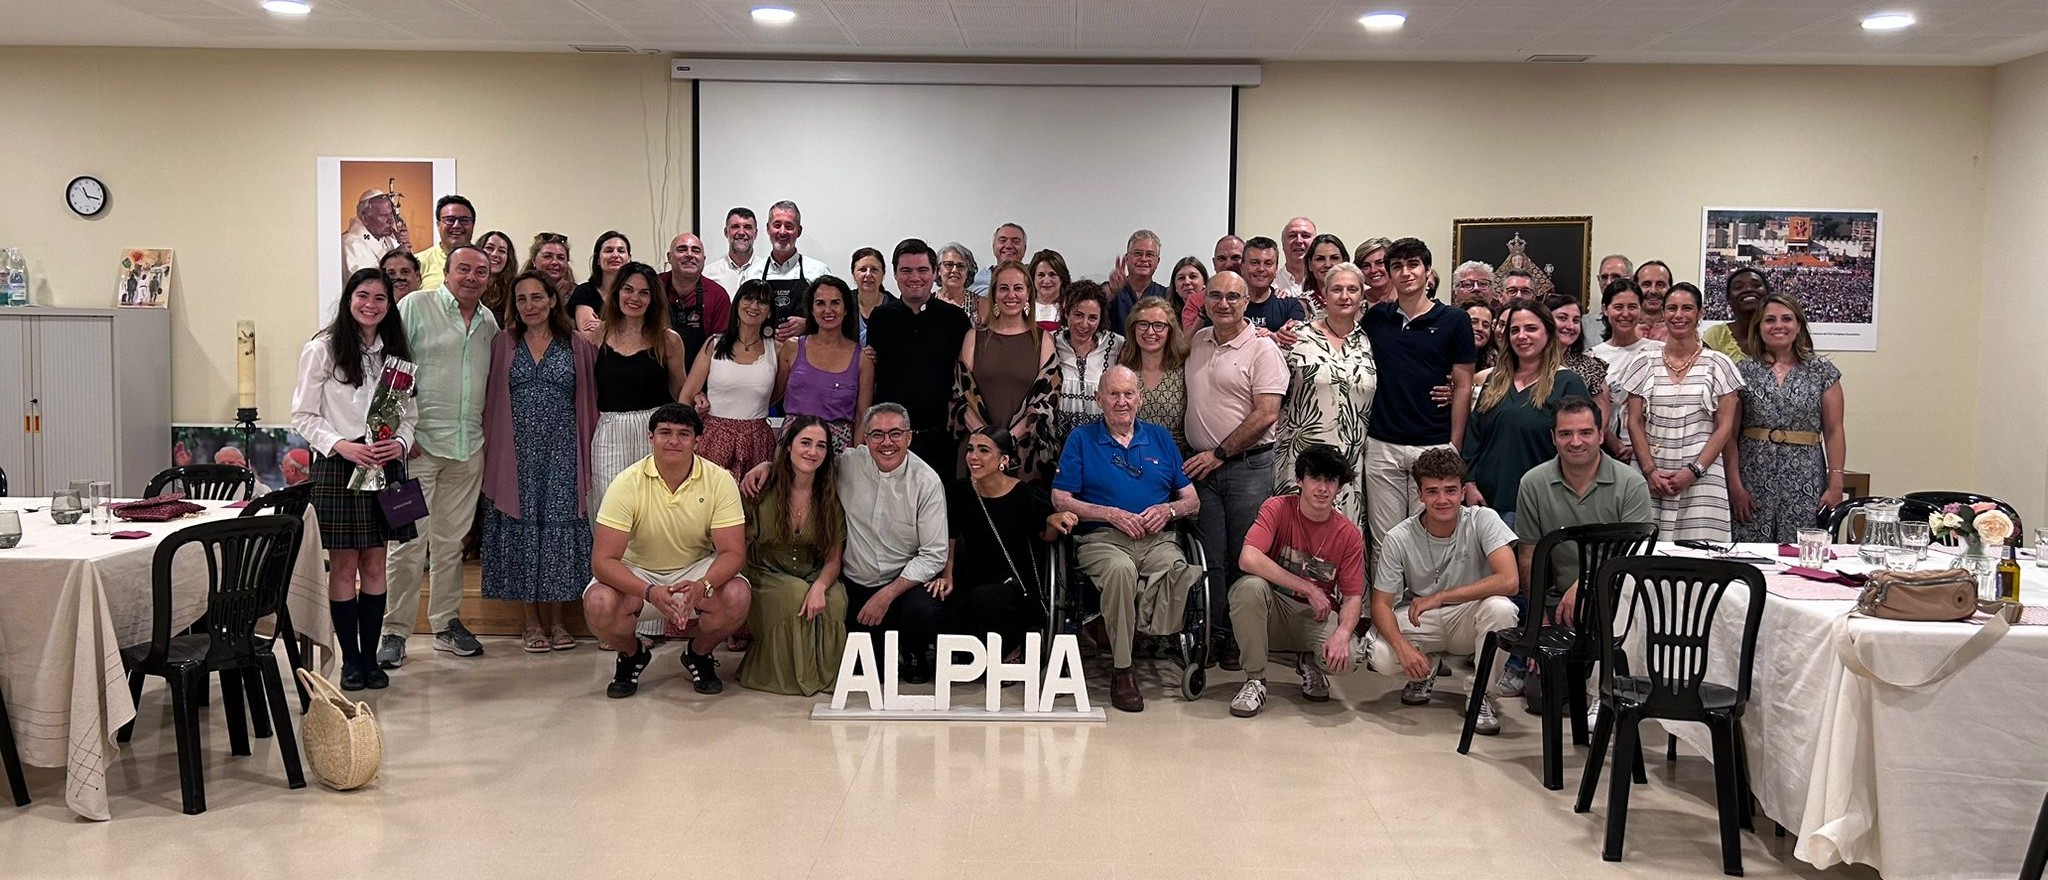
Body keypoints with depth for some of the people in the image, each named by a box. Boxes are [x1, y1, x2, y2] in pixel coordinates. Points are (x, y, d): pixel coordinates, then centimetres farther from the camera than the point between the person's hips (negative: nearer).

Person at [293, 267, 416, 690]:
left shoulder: (397, 353, 10)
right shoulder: (322, 349, -3)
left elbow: (410, 413, 13)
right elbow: (304, 415, -4)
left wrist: (401, 442, -7)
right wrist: (341, 445, -18)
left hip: (385, 466, 4)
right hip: (337, 466, -4)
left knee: (374, 566, 8)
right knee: (344, 567, 2)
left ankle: (369, 656, 16)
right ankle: (350, 659, 11)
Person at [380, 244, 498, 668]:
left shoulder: (489, 323, 14)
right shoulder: (416, 306, -1)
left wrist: (487, 432, 12)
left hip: (468, 447, 5)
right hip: (420, 442, -5)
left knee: (452, 541, 12)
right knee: (409, 541, -6)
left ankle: (447, 622, 21)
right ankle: (396, 631, 2)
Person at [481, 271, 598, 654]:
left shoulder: (576, 346, 5)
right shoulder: (503, 345, 7)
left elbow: (588, 401, 8)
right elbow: (491, 401, 7)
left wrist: (585, 448, 2)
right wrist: (491, 449, 0)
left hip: (561, 451, 0)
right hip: (517, 451, 0)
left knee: (559, 525, 1)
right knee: (522, 526, 2)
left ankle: (556, 619, 11)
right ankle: (532, 621, 10)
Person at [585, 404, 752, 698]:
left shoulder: (719, 481, -15)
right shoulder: (627, 484, -18)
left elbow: (733, 552, -17)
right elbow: (603, 560, -22)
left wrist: (703, 586, -39)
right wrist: (650, 593, -39)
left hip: (698, 569, 1)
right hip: (637, 573, -1)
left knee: (738, 596, -30)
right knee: (598, 604, -31)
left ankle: (699, 653, 5)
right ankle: (633, 653, 6)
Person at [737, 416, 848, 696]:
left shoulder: (830, 498, 0)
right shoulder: (763, 491, -7)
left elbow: (833, 560, -2)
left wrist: (819, 586, -24)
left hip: (814, 577, 2)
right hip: (767, 577, -2)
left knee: (835, 600, -30)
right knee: (795, 595, -34)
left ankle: (824, 673, -5)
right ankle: (787, 674, -12)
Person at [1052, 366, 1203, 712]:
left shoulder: (1160, 438, 21)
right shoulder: (1081, 438, 13)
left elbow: (1193, 502, 20)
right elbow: (1061, 500, 4)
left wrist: (1168, 509, -3)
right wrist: (1112, 514, -6)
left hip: (1157, 539, 2)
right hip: (1102, 539, -2)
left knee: (1181, 573, -34)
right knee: (1121, 569, -39)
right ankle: (1121, 671, -28)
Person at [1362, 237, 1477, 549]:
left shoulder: (1454, 321, 0)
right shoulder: (1374, 318, 8)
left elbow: (1462, 387, 1)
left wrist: (1454, 446, -3)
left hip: (1433, 447, -2)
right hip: (1382, 446, 2)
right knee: (1383, 540, 5)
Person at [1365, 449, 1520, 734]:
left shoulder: (1483, 520, -17)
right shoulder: (1399, 538, -14)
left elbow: (1508, 581, -29)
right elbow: (1381, 604, -12)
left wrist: (1439, 597, -30)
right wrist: (1402, 645, -33)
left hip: (1467, 619, -1)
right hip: (1418, 622, 1)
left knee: (1501, 608, -35)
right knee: (1381, 657, -29)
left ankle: (1481, 693, -10)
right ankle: (1424, 670, 10)